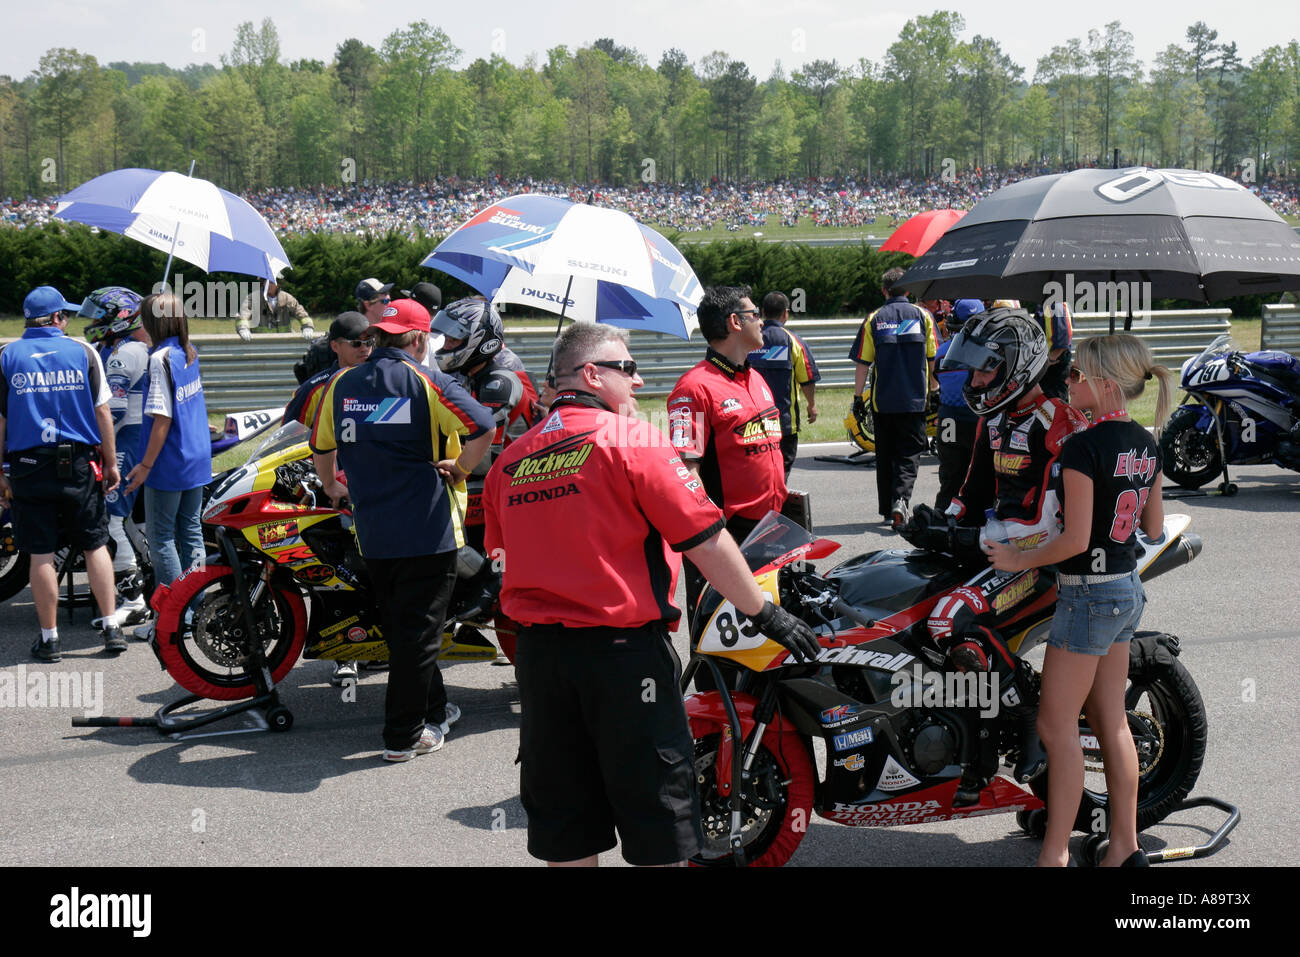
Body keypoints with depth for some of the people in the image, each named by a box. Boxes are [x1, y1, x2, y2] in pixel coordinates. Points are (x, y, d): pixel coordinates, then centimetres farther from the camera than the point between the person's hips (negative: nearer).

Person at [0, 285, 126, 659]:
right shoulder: (83, 352, 0)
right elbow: (102, 411, -1)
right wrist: (111, 463, 6)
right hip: (79, 465, 0)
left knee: (41, 554, 4)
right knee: (95, 546, 10)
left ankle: (49, 639, 9)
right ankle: (111, 628, 8)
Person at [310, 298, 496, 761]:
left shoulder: (342, 384, 9)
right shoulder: (426, 382, -6)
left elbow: (321, 448, 19)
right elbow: (483, 427, -18)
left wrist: (332, 488, 35)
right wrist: (461, 469, -4)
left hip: (371, 533, 5)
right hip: (427, 529, -5)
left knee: (398, 625, 18)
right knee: (418, 630, 1)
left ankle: (435, 711, 32)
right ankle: (403, 736, 4)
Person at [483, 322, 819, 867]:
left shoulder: (509, 462, 8)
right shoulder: (631, 439, -9)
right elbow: (705, 540, -11)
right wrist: (765, 613, -2)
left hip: (537, 654, 6)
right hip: (622, 647, -6)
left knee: (563, 826, 14)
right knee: (656, 815, 6)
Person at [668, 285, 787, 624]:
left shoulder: (757, 379, 17)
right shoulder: (695, 386, -13)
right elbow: (685, 469, -19)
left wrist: (783, 494, 24)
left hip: (770, 527, 9)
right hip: (725, 531, -8)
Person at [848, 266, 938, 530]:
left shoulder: (873, 320, -1)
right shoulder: (922, 316, 1)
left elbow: (862, 364, -2)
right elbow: (933, 360, 6)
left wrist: (857, 397, 6)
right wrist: (935, 390, 18)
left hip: (882, 400, 1)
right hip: (915, 400, 0)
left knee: (885, 456, 12)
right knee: (909, 454, 3)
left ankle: (887, 510, 15)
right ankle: (901, 499, -19)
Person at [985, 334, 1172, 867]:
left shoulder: (1083, 449, -20)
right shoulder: (1146, 445, 6)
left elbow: (1076, 539, -22)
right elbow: (1153, 527, 14)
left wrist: (1019, 560, -8)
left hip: (1088, 593, -9)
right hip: (1129, 588, 9)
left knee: (1056, 724, -1)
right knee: (1111, 722, 14)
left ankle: (1055, 854, 4)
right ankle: (1125, 847, 21)